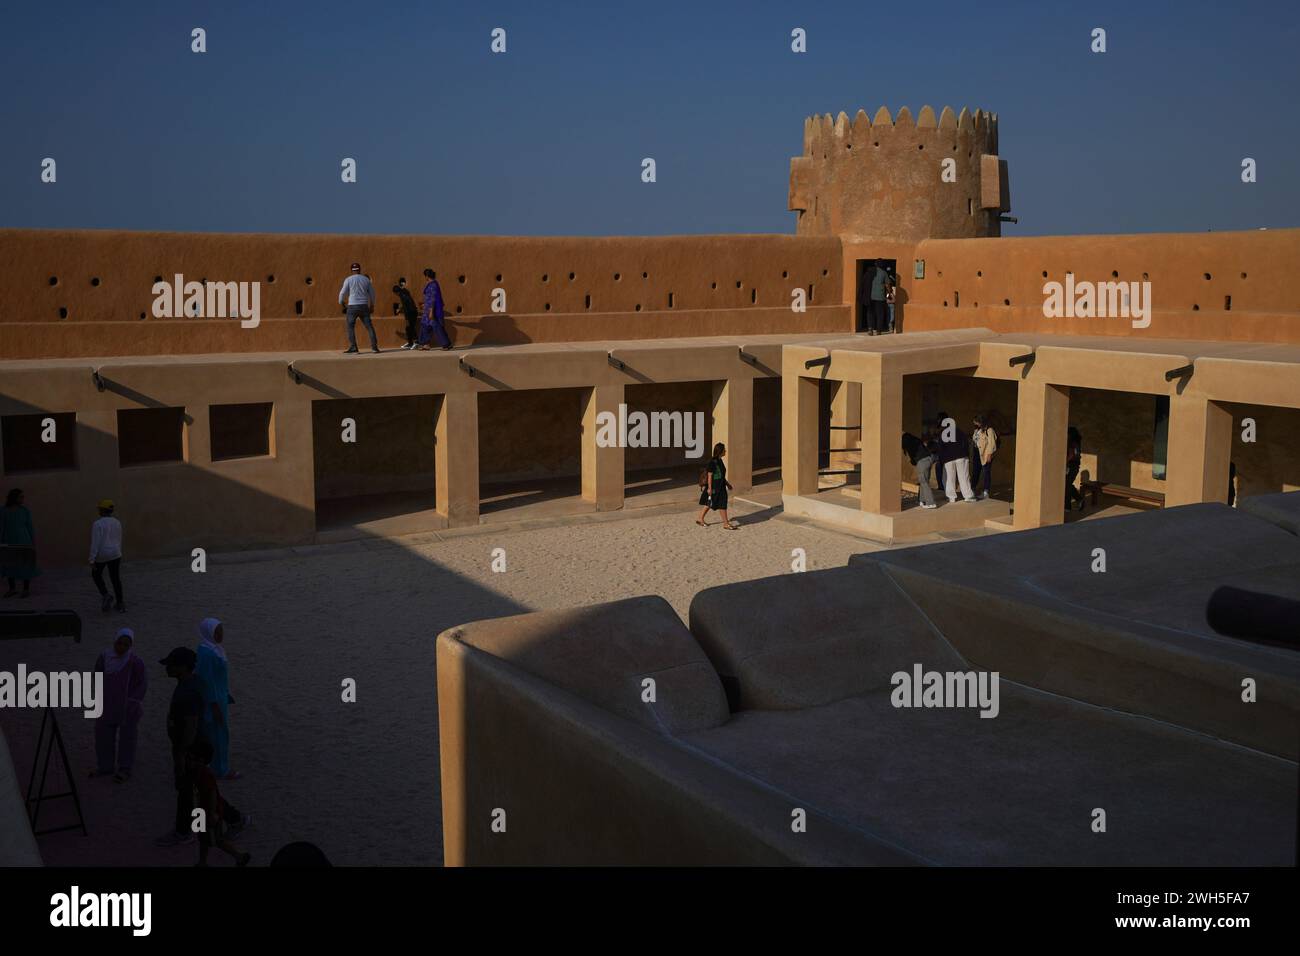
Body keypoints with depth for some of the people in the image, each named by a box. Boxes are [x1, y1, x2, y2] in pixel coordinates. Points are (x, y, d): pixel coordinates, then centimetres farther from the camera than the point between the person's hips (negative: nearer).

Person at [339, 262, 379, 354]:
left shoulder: (348, 280, -3)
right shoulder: (366, 279, 7)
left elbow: (343, 293, -2)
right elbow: (372, 293, 14)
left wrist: (341, 302, 19)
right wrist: (372, 305, 27)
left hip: (352, 306, -3)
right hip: (364, 306, 3)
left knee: (350, 327, 4)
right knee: (369, 326, 6)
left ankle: (353, 348, -3)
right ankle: (374, 346, 1)